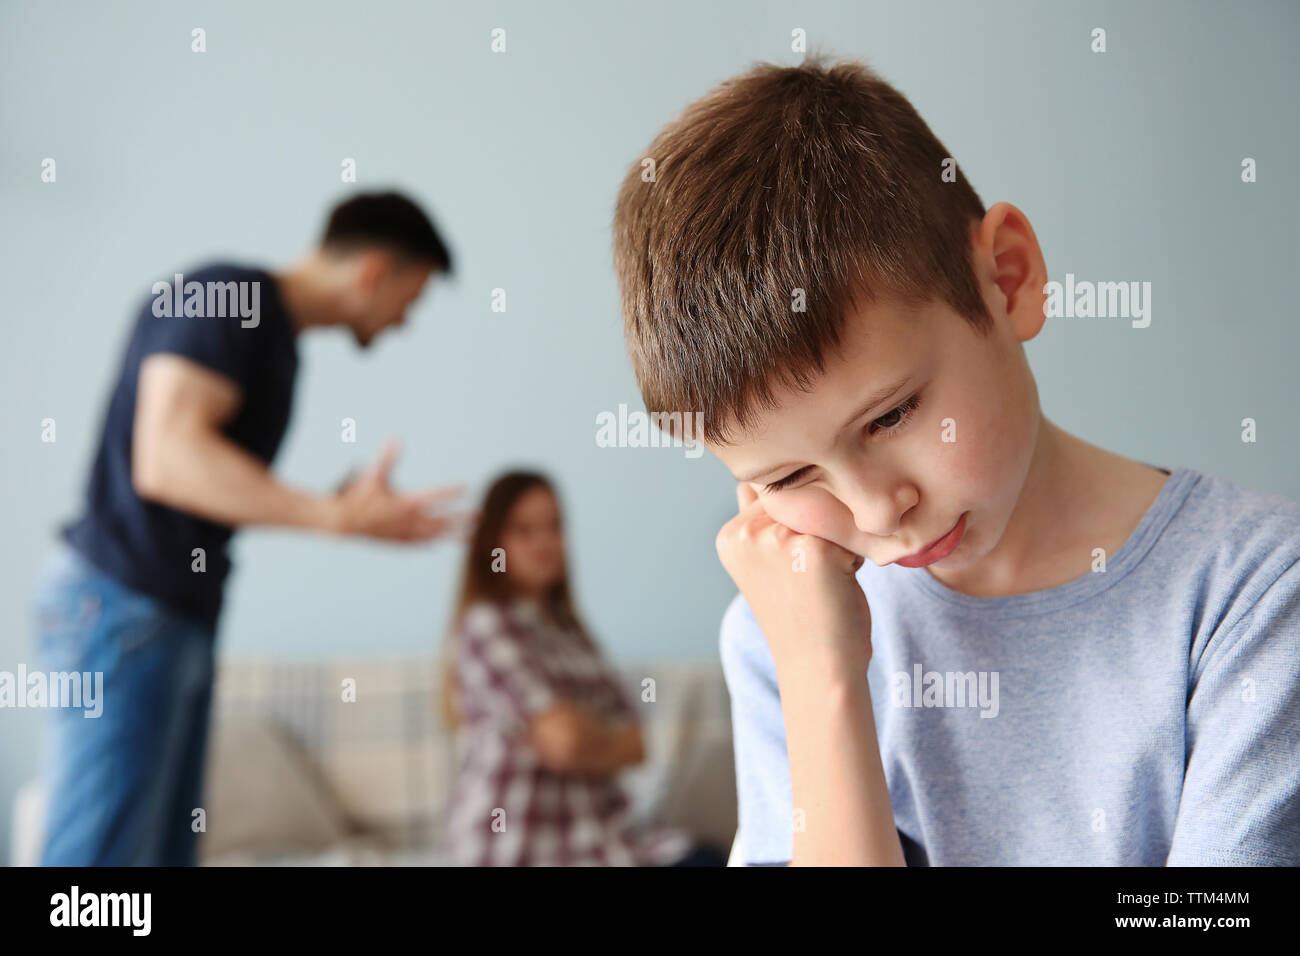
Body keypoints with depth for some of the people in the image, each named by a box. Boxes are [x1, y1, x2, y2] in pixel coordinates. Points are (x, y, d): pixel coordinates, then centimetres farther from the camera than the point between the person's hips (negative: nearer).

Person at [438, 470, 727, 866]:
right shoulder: (487, 625, -7)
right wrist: (609, 737, 2)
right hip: (518, 849, -7)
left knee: (708, 860, -14)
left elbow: (632, 744, 7)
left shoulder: (566, 627, 15)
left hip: (597, 830, 7)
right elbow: (564, 738, -17)